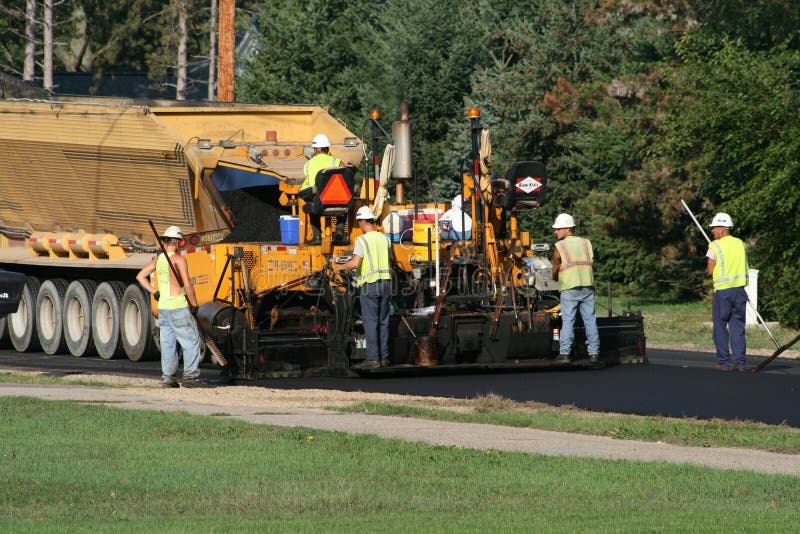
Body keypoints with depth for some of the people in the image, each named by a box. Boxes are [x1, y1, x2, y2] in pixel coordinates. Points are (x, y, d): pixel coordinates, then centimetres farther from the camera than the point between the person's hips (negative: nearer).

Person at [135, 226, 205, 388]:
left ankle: (167, 377, 7)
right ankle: (190, 376, -6)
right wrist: (194, 304, -5)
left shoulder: (158, 259, 8)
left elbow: (140, 276, 14)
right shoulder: (178, 259, -12)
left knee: (168, 344, 9)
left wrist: (154, 292, 16)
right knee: (191, 342, -1)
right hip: (179, 307, -7)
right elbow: (188, 285, -16)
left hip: (163, 307, 7)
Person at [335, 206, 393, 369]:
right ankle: (384, 356, 14)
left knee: (370, 323, -4)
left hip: (370, 284, -6)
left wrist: (341, 267, -2)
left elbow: (355, 263, -19)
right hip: (386, 282, 6)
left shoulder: (362, 240, -11)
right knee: (383, 322, 12)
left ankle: (373, 358, -7)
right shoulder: (384, 239, 9)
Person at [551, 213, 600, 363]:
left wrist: (555, 278, 28)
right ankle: (594, 353, 3)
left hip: (569, 288, -4)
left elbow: (555, 271, 6)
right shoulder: (586, 243, 11)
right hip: (588, 286, 4)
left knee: (567, 320, -4)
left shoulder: (559, 247, -2)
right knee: (590, 320, 5)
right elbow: (591, 262, 15)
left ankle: (564, 353, -8)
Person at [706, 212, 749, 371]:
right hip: (740, 288, 4)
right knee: (738, 326, 7)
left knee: (720, 327, 4)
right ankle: (739, 361, 2)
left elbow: (710, 270, -4)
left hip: (722, 290, -4)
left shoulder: (715, 246, -7)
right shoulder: (740, 244, 9)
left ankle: (724, 362, 1)